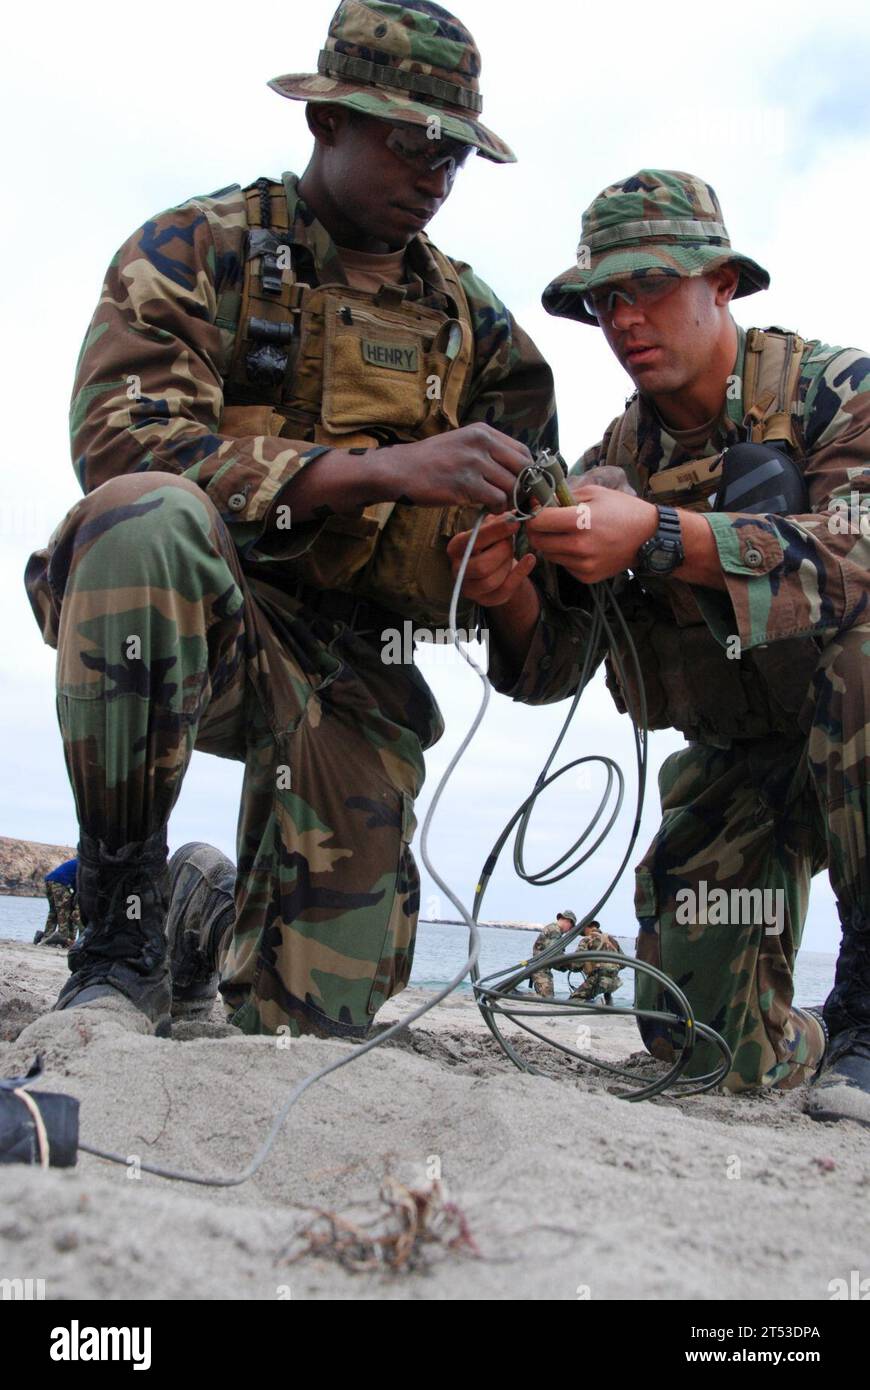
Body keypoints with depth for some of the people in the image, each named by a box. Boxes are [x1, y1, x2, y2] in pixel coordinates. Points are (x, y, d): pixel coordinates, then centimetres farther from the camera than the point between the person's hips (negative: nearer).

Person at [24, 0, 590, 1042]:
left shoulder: (470, 319, 14)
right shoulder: (200, 247, 0)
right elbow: (118, 441, -18)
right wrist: (372, 467, -28)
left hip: (347, 663, 4)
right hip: (169, 617, -3)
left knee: (313, 1017, -3)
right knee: (147, 514, -40)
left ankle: (216, 915, 32)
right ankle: (123, 912, -22)